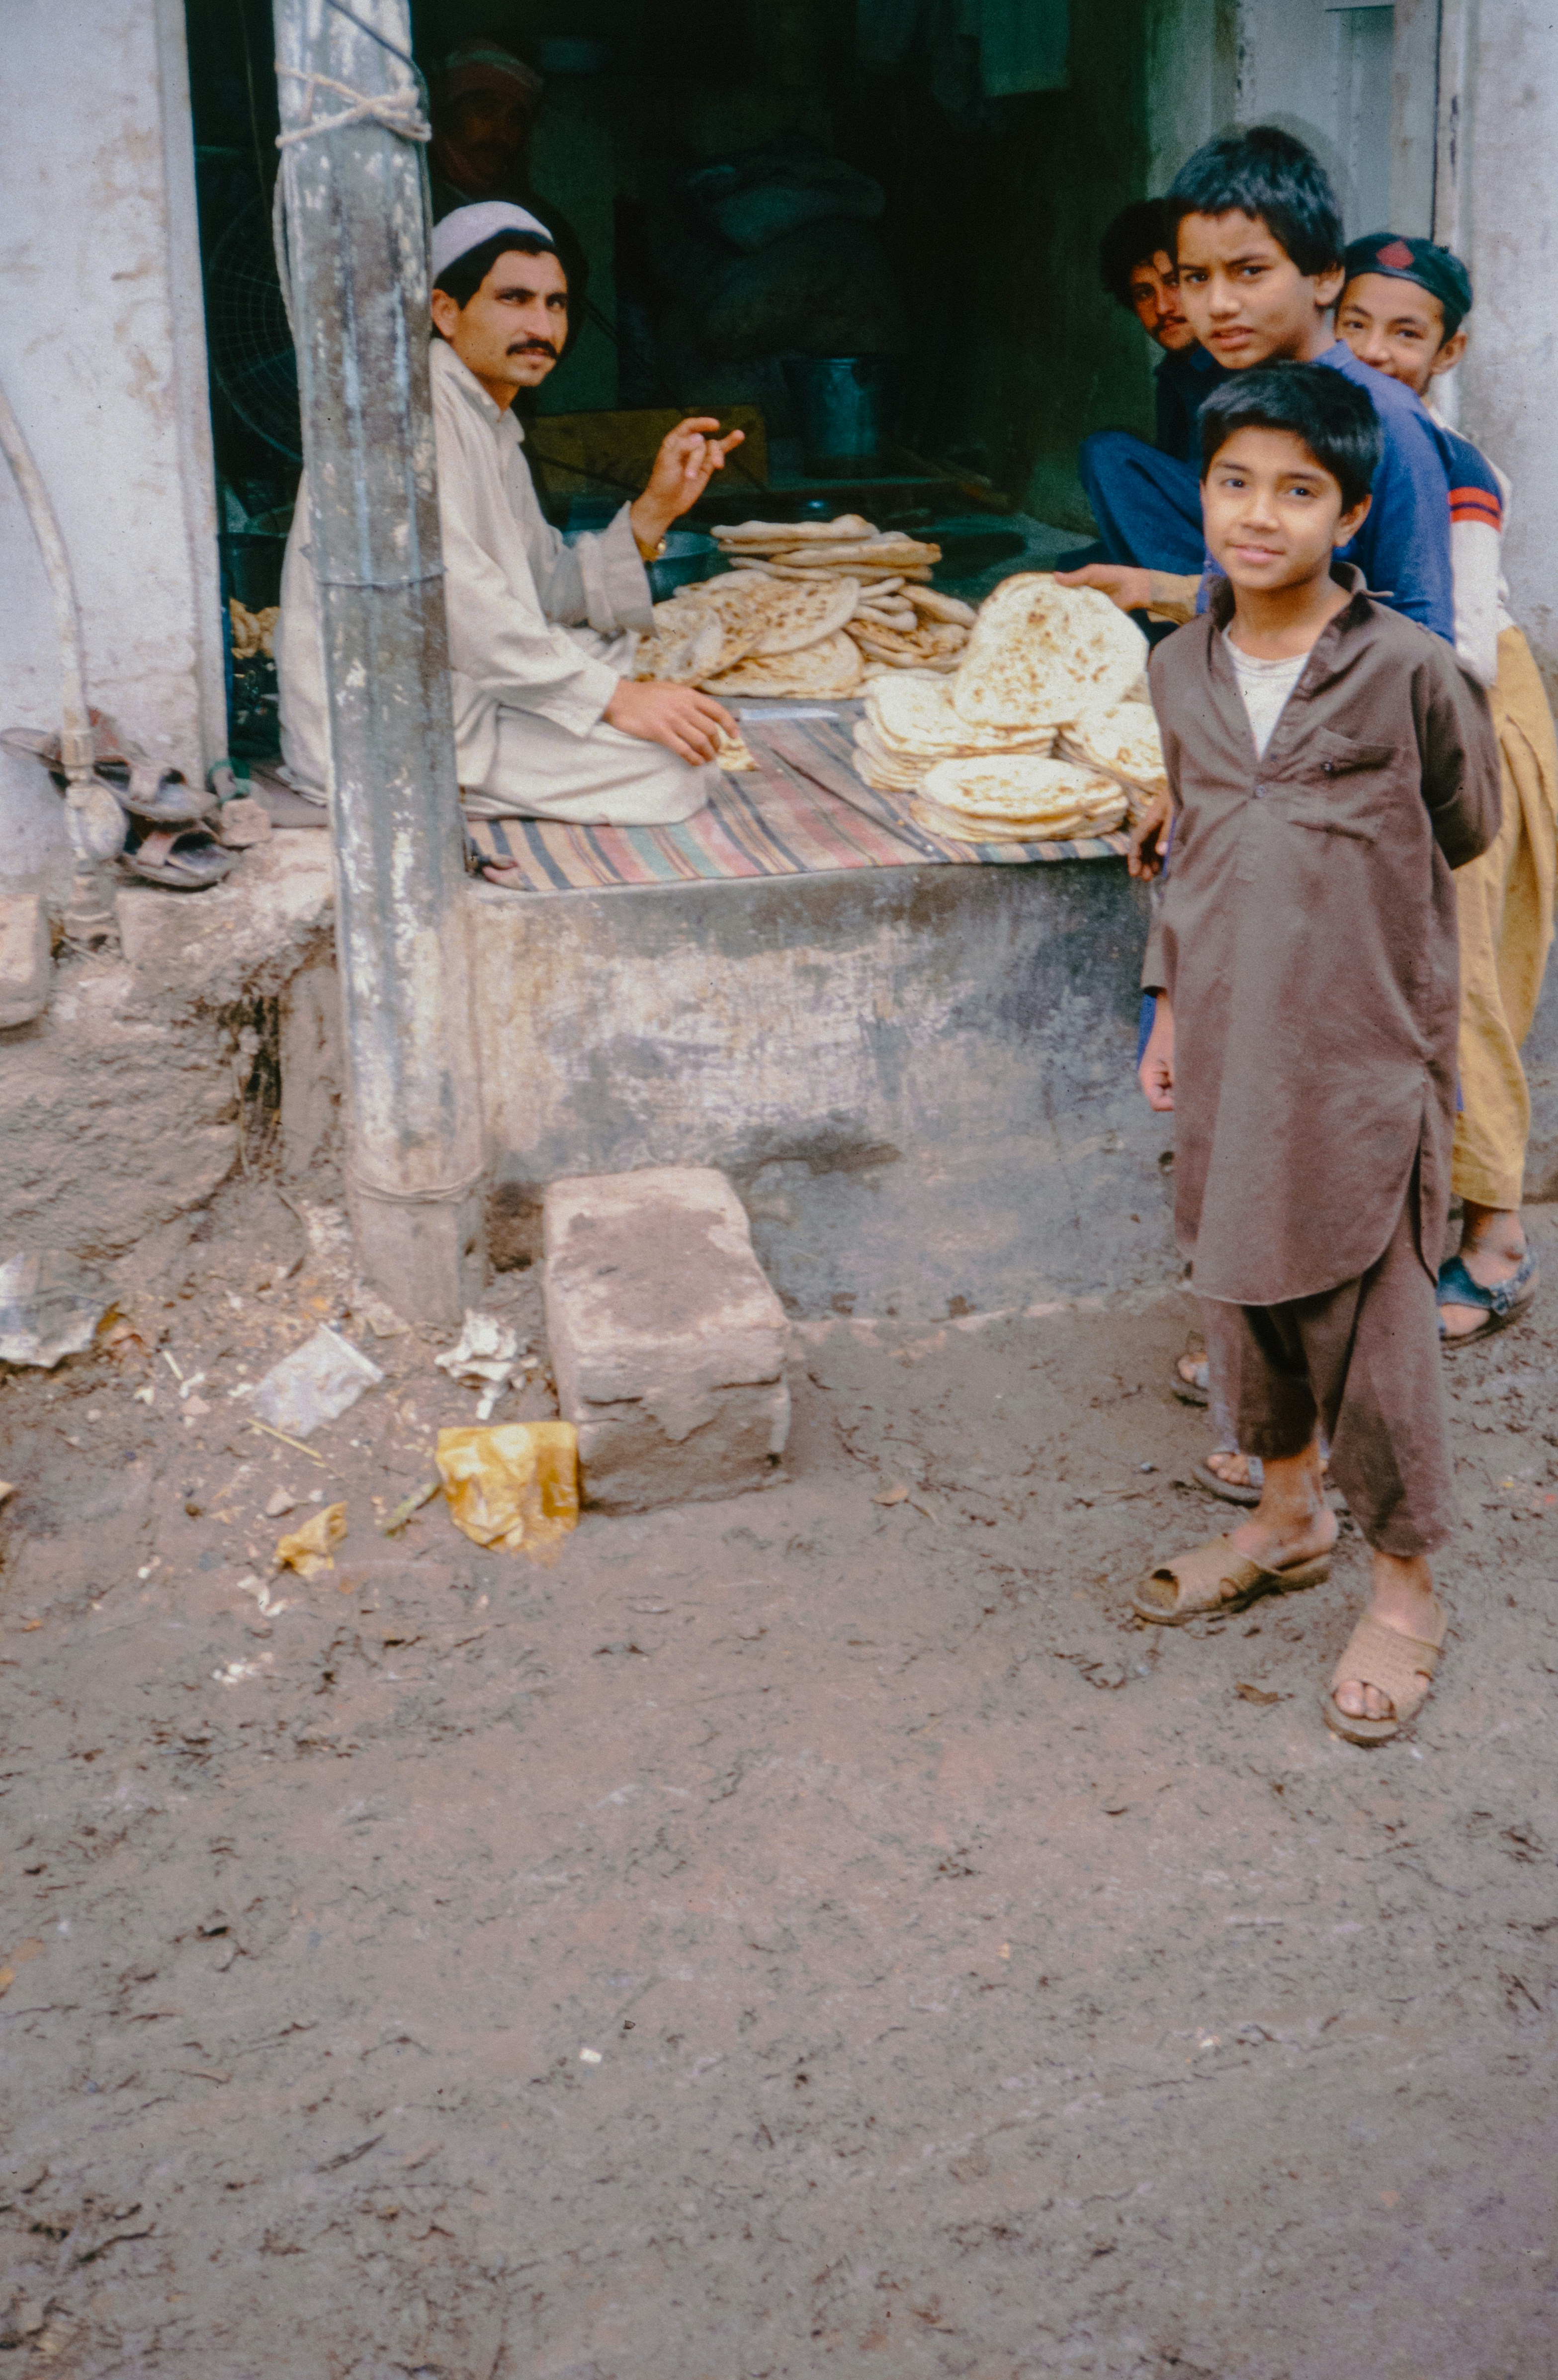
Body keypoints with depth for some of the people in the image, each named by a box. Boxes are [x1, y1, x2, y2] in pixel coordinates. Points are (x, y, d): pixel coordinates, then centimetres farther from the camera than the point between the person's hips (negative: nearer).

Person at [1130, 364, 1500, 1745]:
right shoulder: (1183, 670, 5)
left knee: (1367, 1310, 0)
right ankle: (1287, 1517, 38)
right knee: (1242, 1282, 16)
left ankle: (1406, 1587, 17)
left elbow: (1464, 831, 3)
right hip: (1228, 1037, 5)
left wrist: (1340, 892, 9)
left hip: (1363, 1048, -5)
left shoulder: (1411, 671, -11)